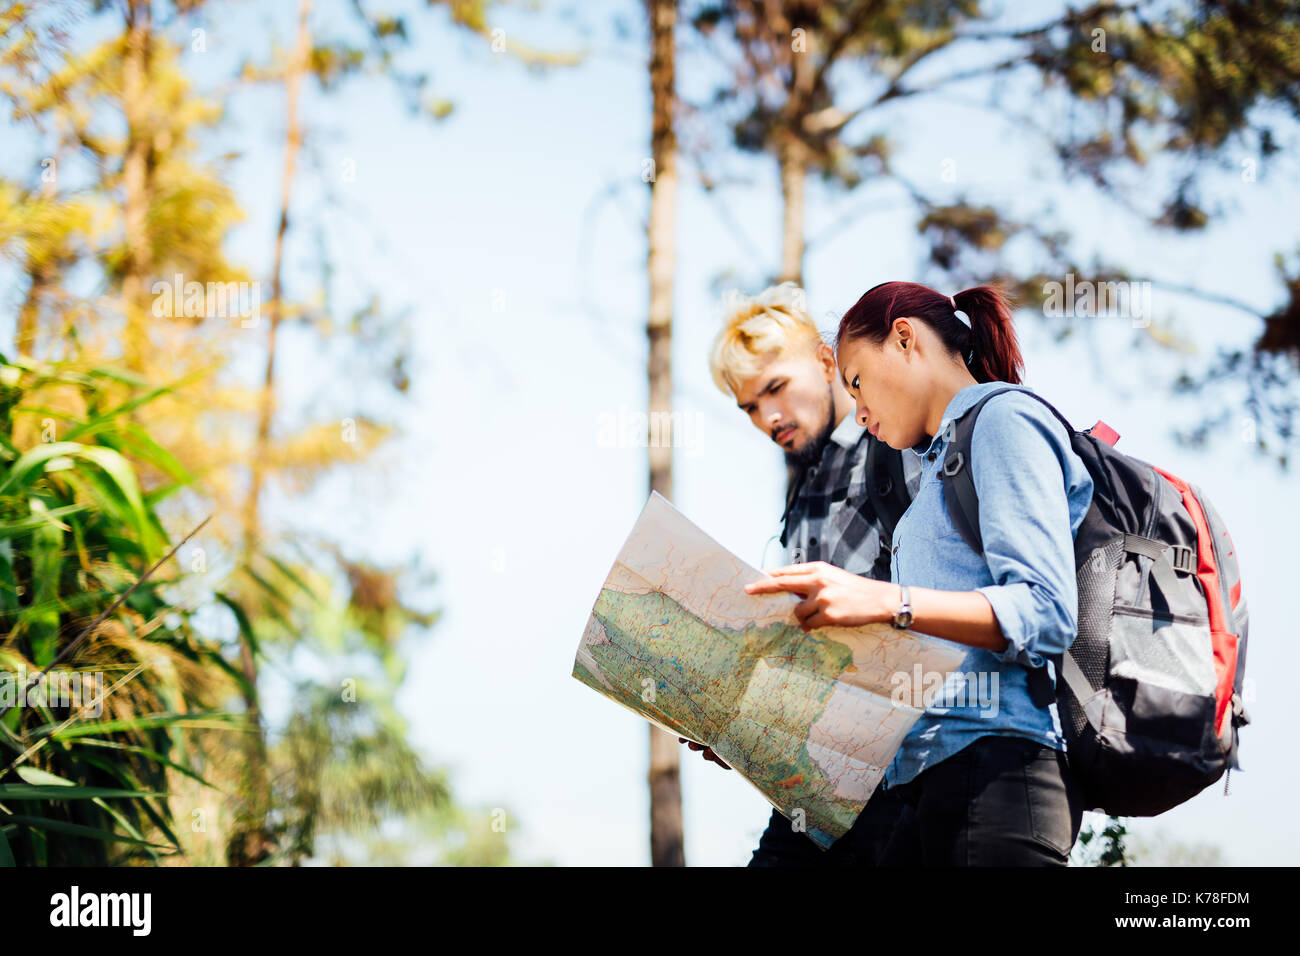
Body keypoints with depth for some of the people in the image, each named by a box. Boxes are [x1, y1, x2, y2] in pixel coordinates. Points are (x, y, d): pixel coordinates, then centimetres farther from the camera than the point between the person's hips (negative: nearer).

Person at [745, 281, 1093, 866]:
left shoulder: (1004, 417, 2)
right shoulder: (943, 457, 30)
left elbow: (1046, 613, -13)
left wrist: (887, 601, -23)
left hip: (997, 767, -8)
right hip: (939, 784, 8)